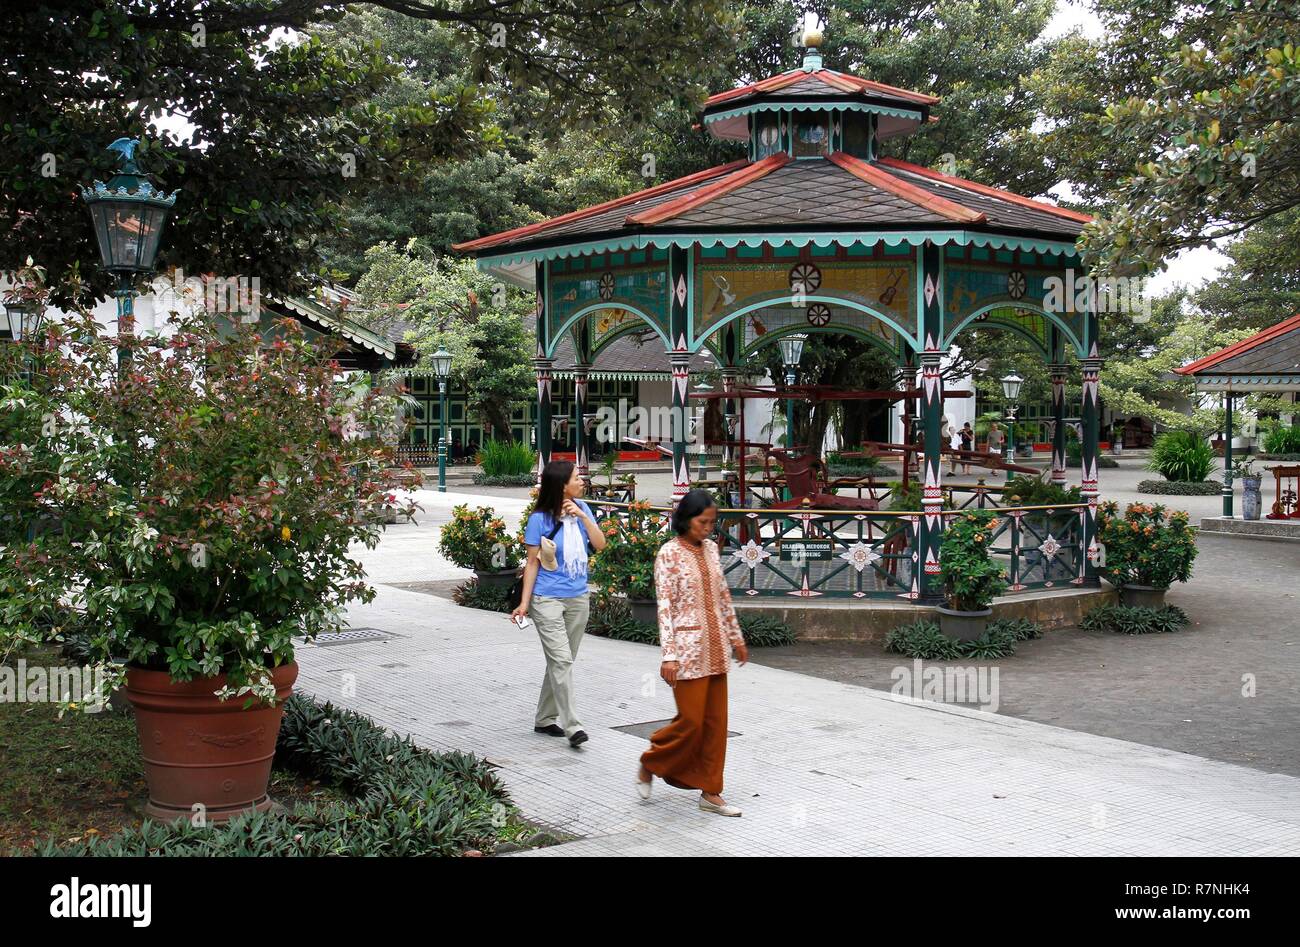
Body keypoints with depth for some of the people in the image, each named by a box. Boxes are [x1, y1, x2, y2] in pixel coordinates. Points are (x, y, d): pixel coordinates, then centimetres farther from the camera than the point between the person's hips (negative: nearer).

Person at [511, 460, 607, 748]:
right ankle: (572, 726, -12)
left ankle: (545, 719, 25)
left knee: (561, 662, 12)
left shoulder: (581, 509, 4)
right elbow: (532, 562, -6)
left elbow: (600, 544, -1)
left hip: (578, 598, 6)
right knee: (561, 660, -13)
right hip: (547, 598, -6)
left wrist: (582, 517, -13)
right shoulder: (539, 519, -10)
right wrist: (524, 602, -8)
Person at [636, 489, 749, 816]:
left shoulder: (710, 548, 9)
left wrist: (736, 637, 18)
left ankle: (710, 792, 16)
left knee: (716, 722, 7)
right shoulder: (669, 553, -10)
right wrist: (669, 655, -19)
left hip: (715, 648, 7)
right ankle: (649, 765, 21)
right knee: (691, 721, -3)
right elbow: (665, 606, -14)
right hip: (688, 649, -6)